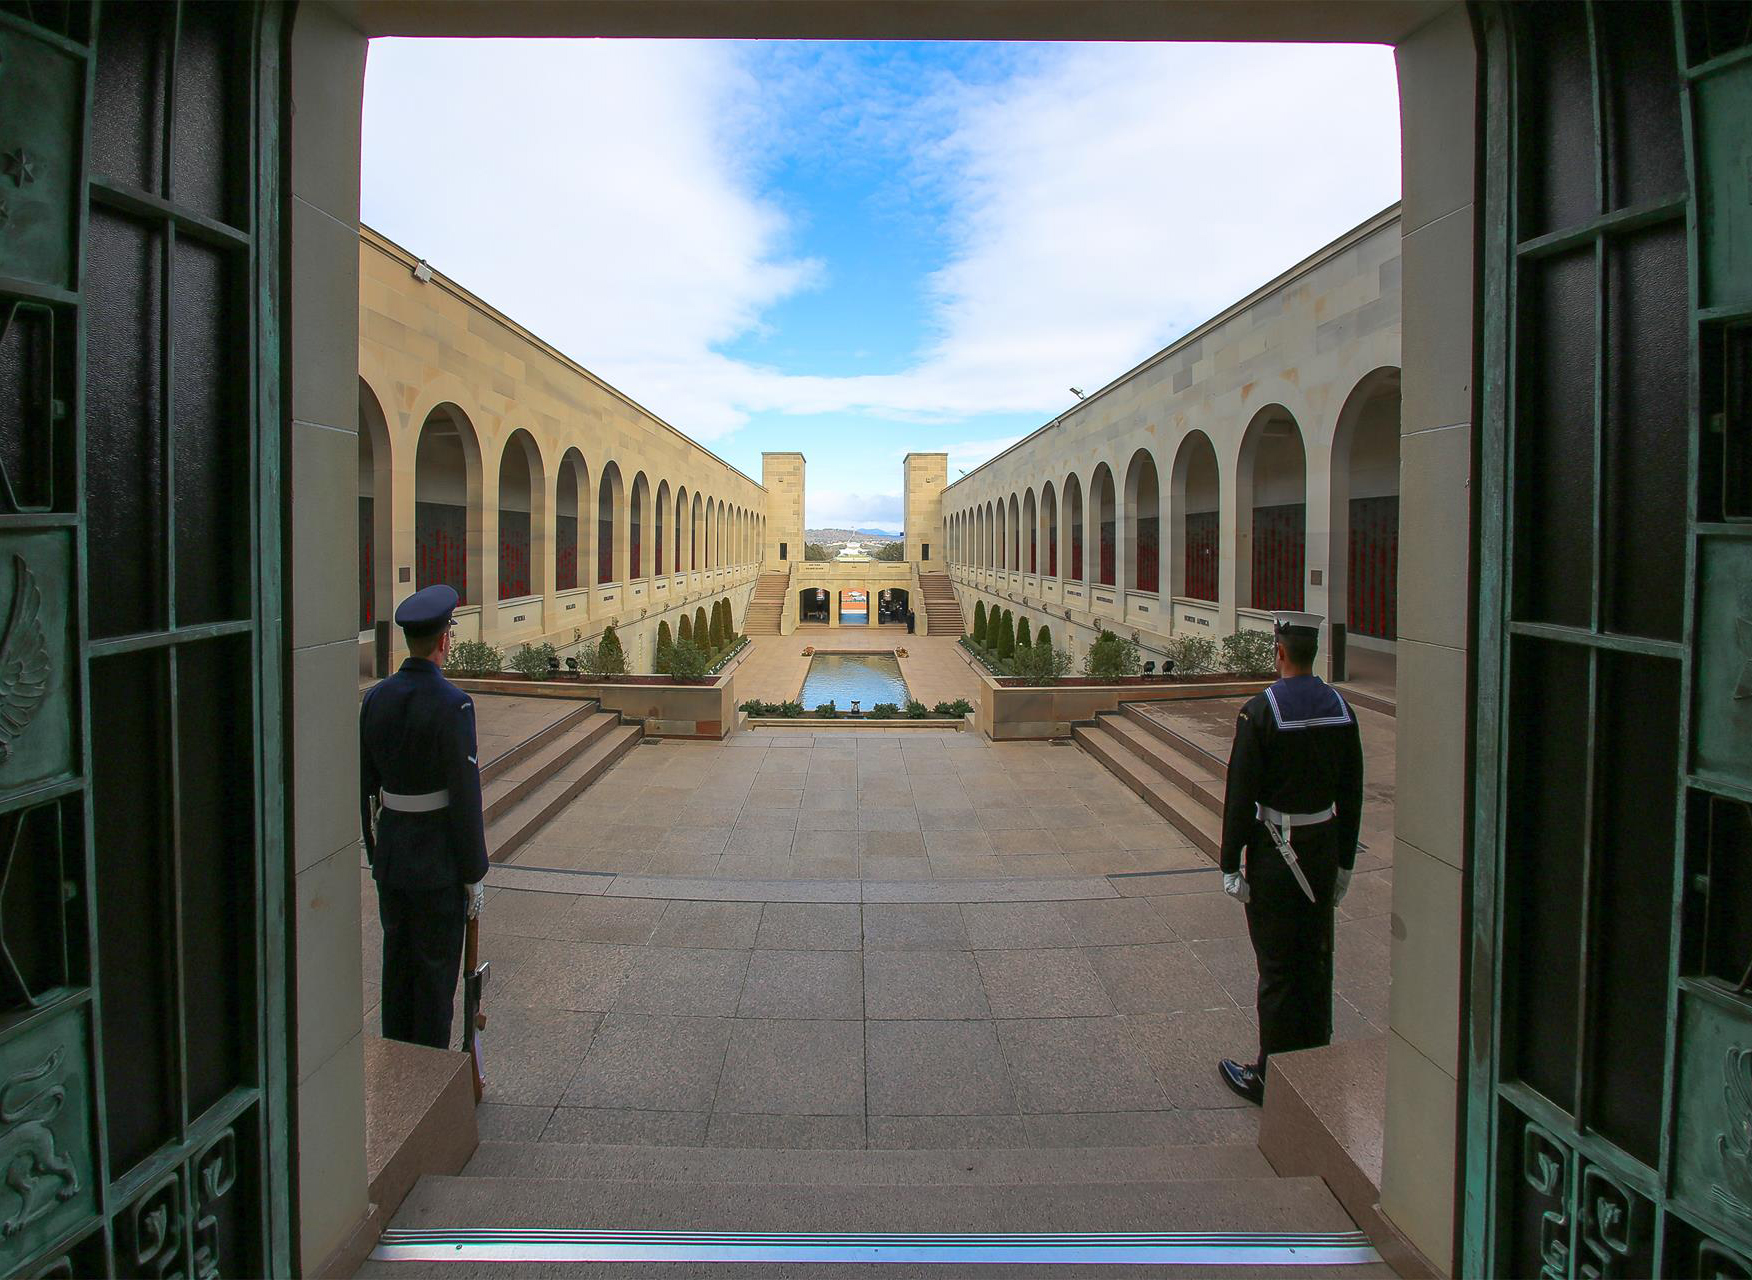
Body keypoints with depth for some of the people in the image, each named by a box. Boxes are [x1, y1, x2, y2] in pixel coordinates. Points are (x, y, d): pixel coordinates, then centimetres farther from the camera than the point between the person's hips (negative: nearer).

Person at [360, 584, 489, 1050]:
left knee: (398, 962, 18)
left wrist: (376, 854, 19)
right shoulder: (452, 704, -19)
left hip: (391, 856, 7)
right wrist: (474, 875, -10)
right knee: (436, 970, 5)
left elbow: (365, 787, 8)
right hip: (439, 863, -7)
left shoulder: (377, 698, 2)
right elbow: (465, 796, -18)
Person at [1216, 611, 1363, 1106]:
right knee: (1316, 962, 17)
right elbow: (1352, 794, 6)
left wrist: (1231, 864, -8)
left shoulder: (1260, 710, -17)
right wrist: (1344, 861, 14)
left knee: (1277, 967, 3)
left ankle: (1273, 1077, 14)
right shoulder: (1341, 708, 1)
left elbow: (1240, 795, -16)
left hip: (1276, 852, -5)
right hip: (1324, 848, 6)